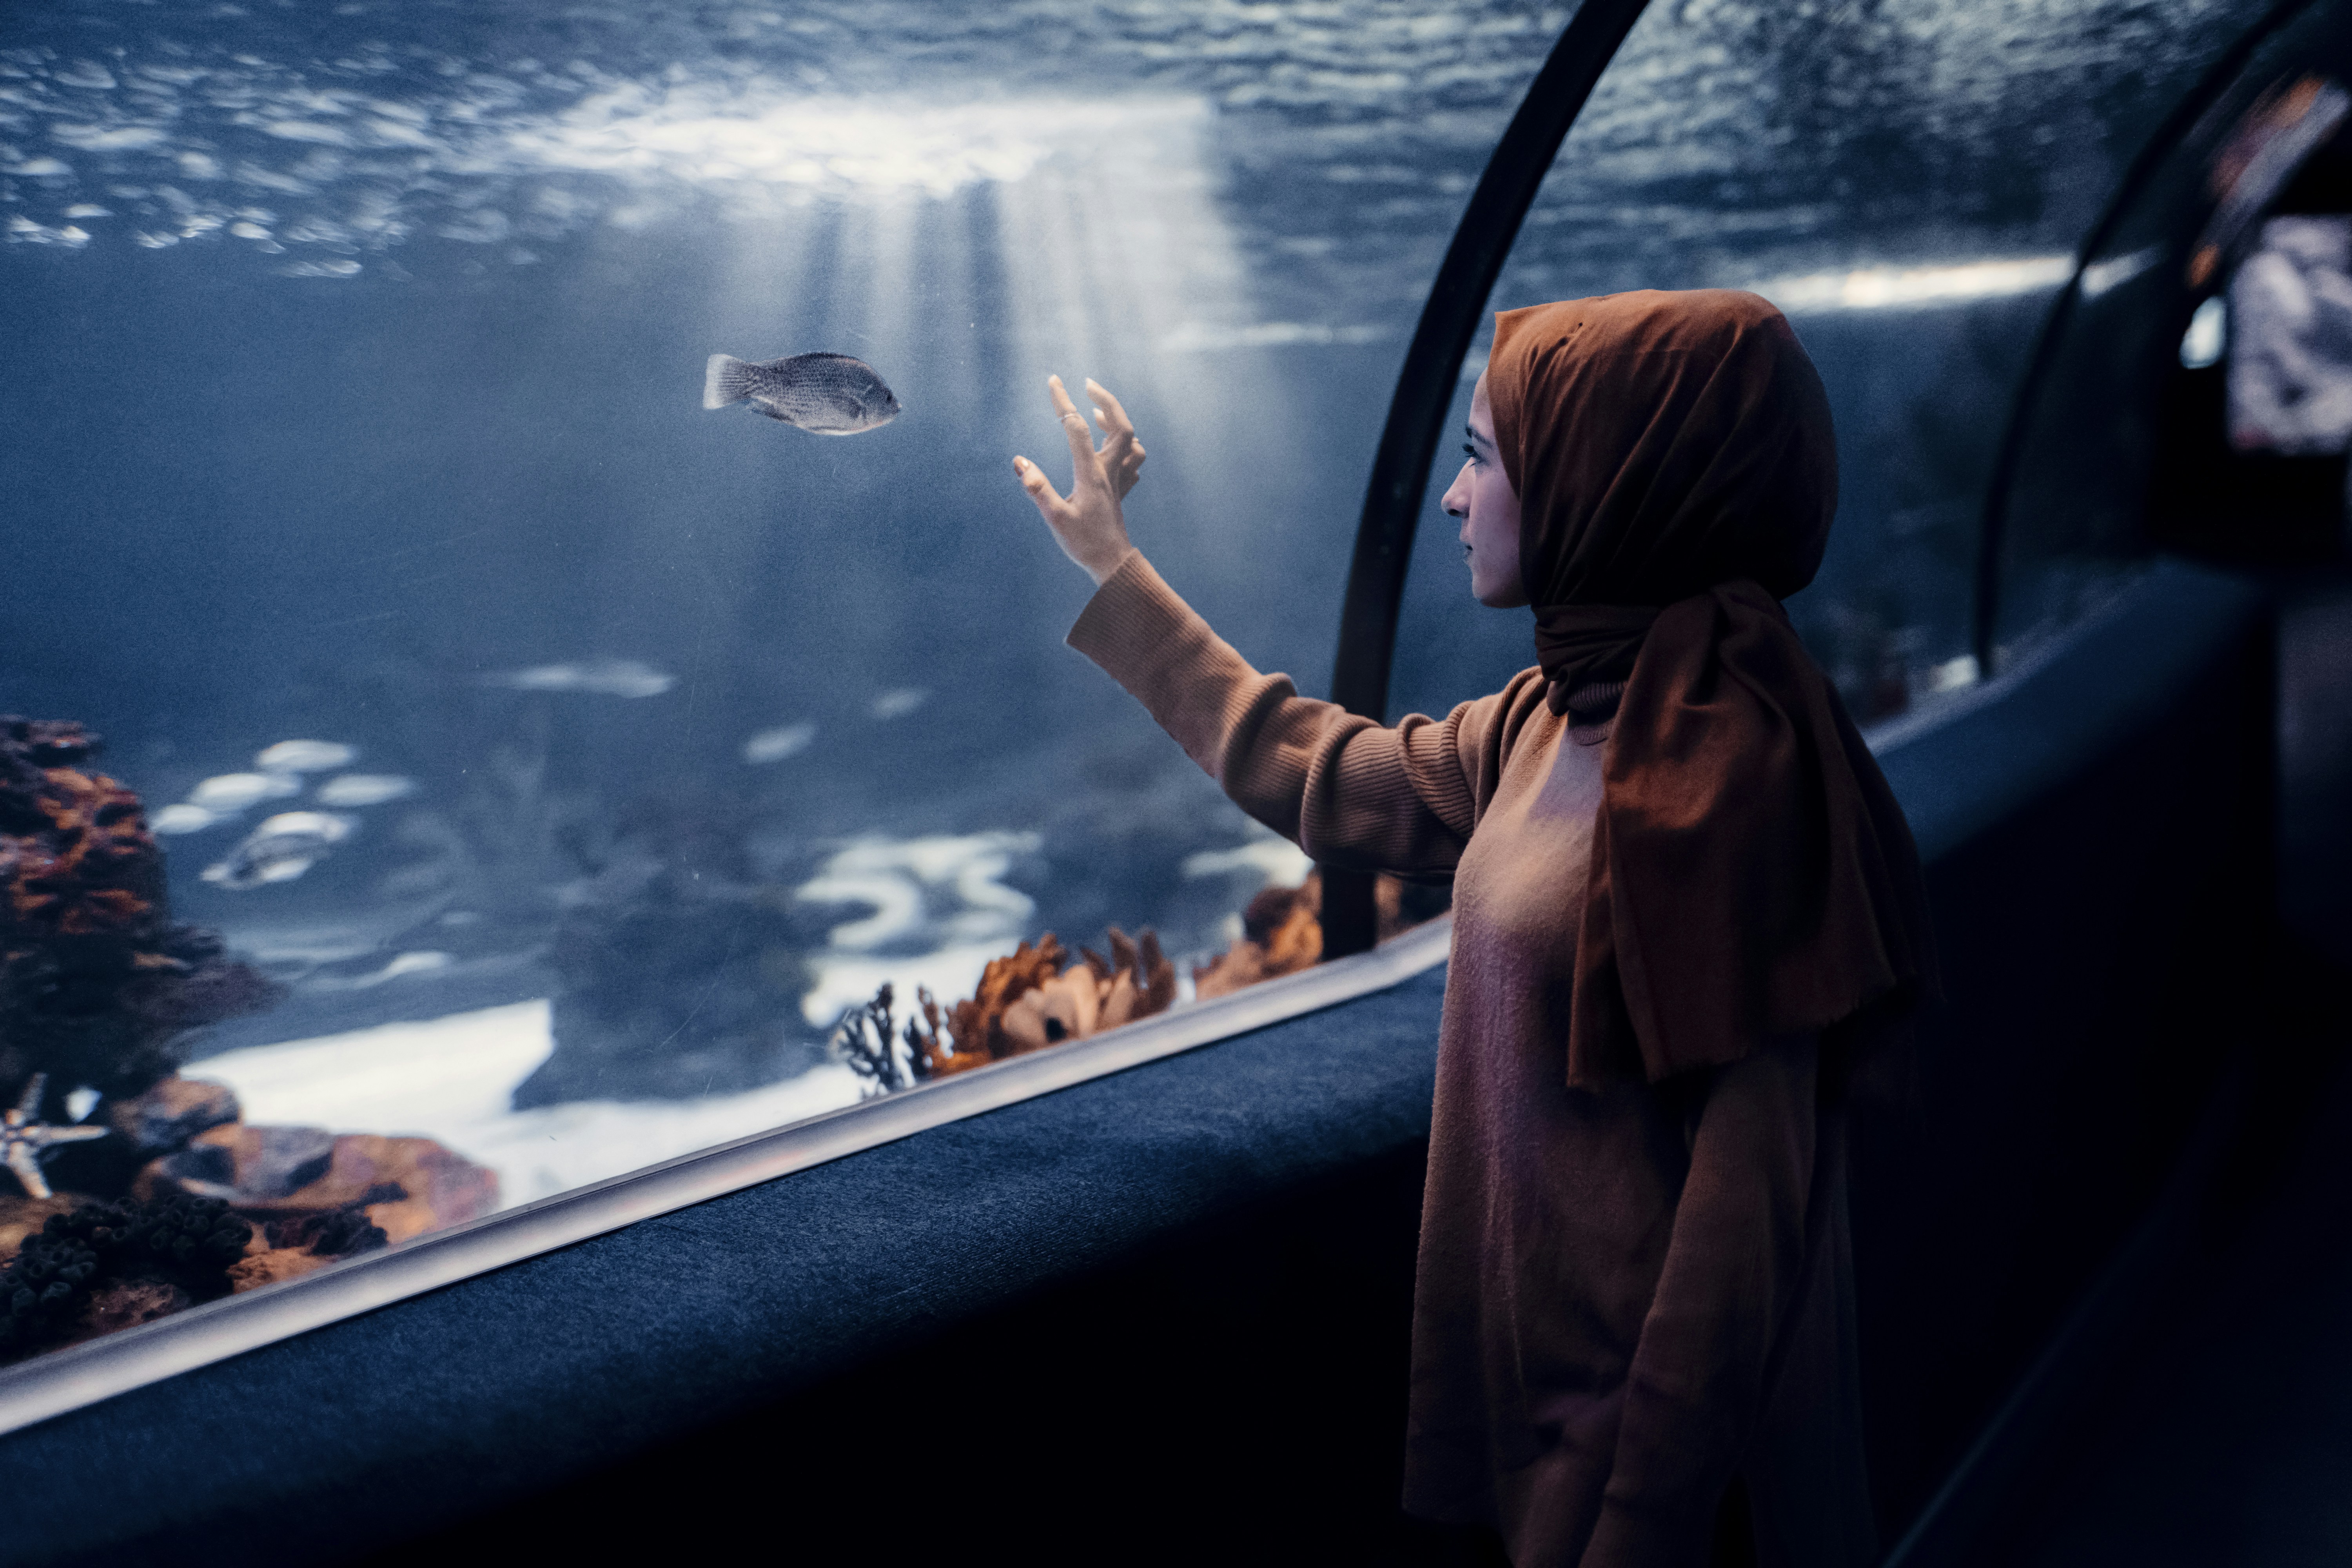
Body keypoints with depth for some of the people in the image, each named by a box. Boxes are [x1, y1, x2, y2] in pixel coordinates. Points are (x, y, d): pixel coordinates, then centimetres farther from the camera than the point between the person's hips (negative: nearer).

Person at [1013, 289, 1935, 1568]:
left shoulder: (1721, 765, -24)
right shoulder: (1555, 719, 3)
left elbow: (1752, 1198, -25)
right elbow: (1325, 776, 18)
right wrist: (1114, 574, 24)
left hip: (1654, 1405, -8)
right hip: (1543, 1356, 8)